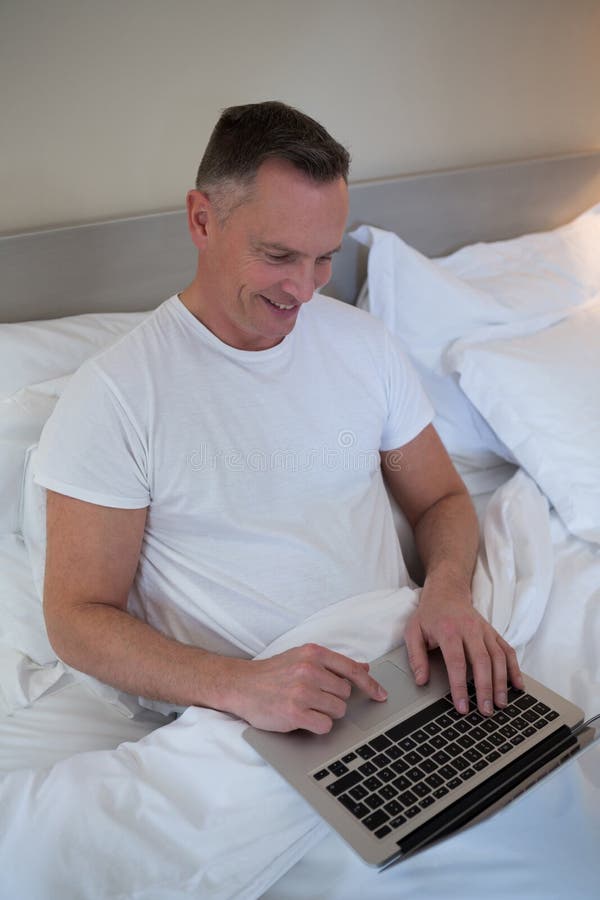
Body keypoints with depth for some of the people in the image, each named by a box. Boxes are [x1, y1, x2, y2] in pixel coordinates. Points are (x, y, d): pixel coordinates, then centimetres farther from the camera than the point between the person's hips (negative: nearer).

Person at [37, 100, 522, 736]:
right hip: (246, 727, -4)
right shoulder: (113, 395, -9)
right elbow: (76, 618, -9)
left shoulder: (364, 341, 7)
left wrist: (448, 590, -9)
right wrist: (240, 685, -24)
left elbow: (442, 500, 14)